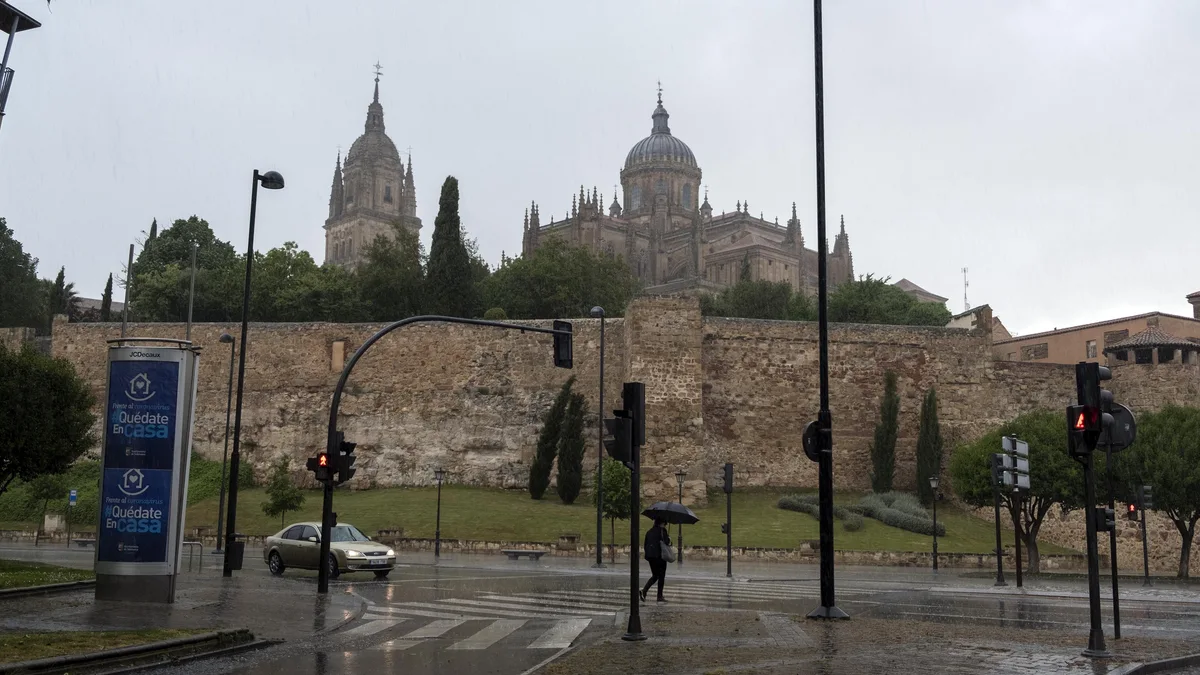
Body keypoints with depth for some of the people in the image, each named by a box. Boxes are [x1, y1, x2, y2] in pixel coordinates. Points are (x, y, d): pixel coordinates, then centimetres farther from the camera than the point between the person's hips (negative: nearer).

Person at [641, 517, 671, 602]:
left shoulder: (649, 531, 13)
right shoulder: (662, 530, -7)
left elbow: (646, 544, 13)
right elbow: (666, 542, -15)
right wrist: (669, 537, 4)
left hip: (650, 556, 6)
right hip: (660, 556, -6)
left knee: (655, 576, 15)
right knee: (661, 576, 5)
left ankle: (644, 590, -5)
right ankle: (660, 596, 6)